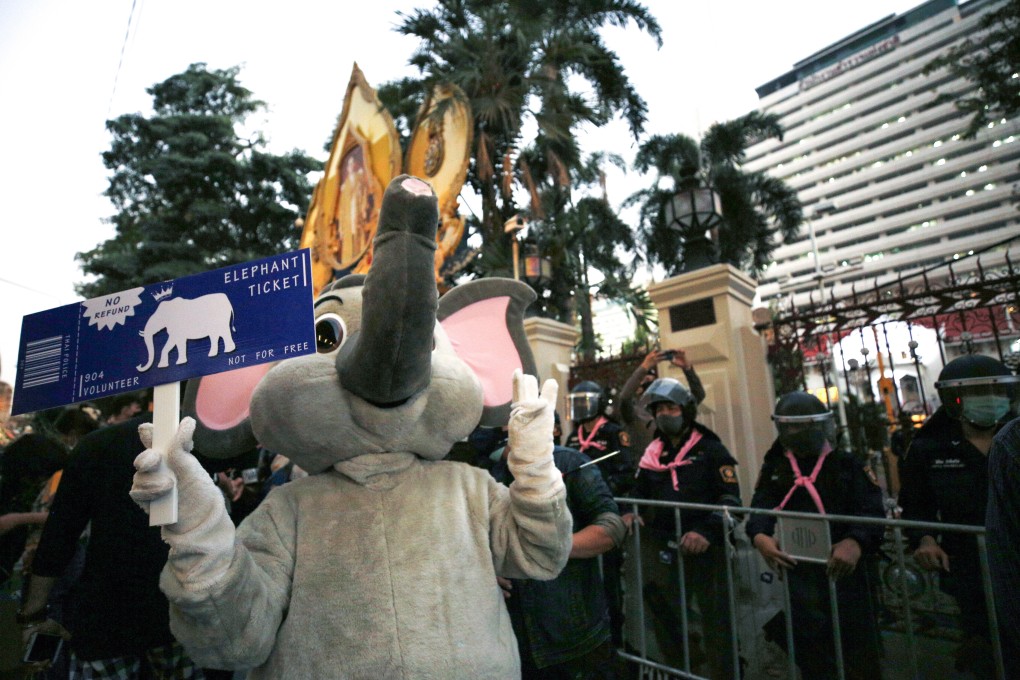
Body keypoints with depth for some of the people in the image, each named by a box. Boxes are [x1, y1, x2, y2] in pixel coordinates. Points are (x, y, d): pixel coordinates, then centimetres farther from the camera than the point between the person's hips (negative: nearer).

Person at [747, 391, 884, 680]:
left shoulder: (847, 464, 1)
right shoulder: (774, 466, 7)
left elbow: (871, 510, -10)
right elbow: (761, 507, -2)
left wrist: (856, 541, -30)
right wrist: (760, 536, -24)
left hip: (842, 565, -1)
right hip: (796, 568, 1)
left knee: (857, 648, 12)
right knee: (810, 650, 10)